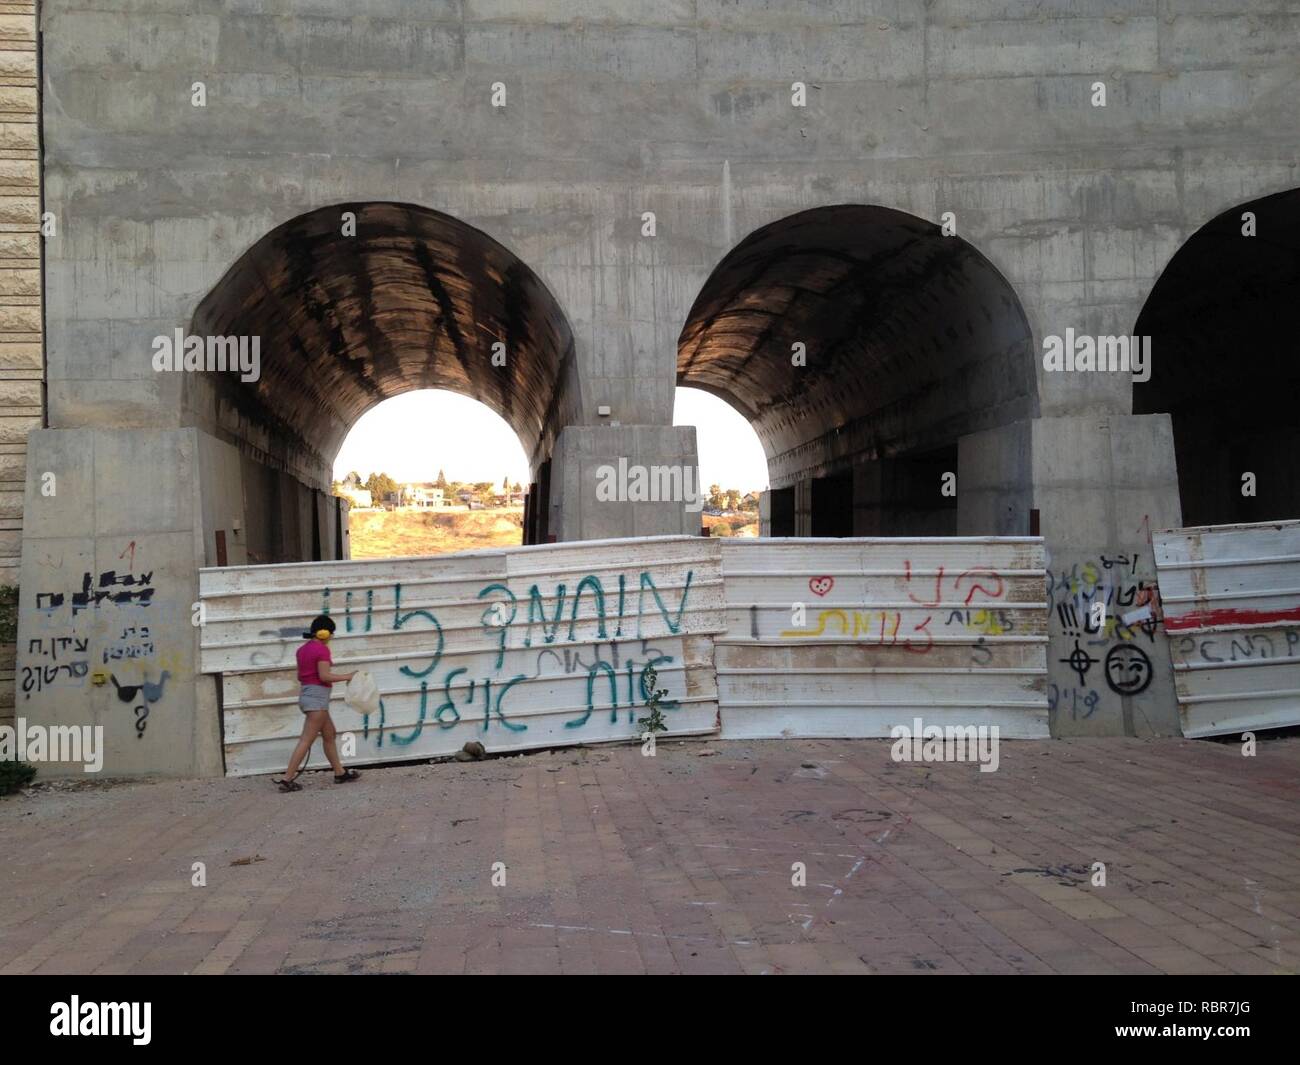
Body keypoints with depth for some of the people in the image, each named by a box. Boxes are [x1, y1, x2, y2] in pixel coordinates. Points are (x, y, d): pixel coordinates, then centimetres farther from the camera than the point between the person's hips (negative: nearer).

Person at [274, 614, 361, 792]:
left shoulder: (302, 649, 13)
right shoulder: (322, 649, -13)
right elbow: (324, 676, -20)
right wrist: (347, 676, -12)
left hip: (306, 694, 10)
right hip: (318, 697, -10)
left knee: (329, 734, 18)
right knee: (306, 740, -8)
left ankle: (340, 773, 25)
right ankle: (287, 779, -10)